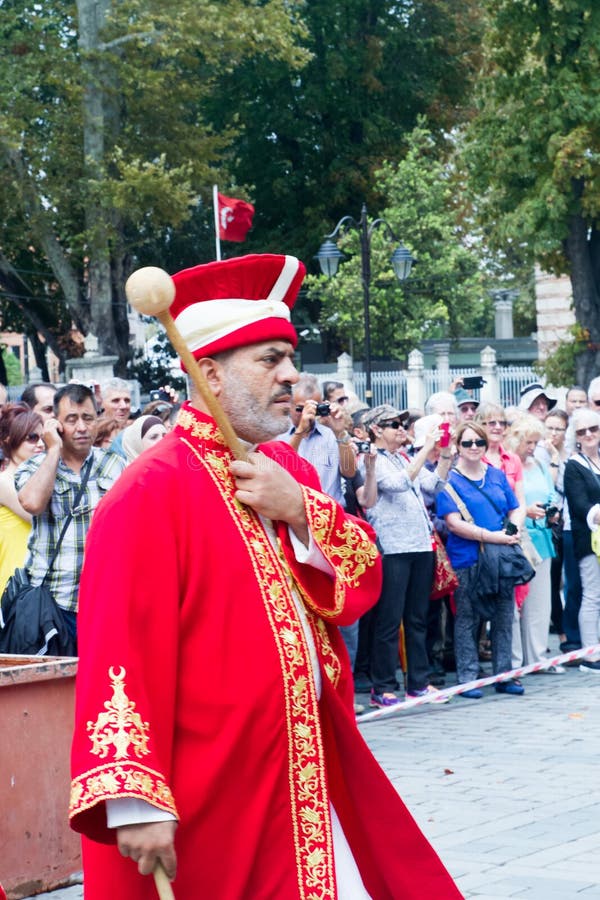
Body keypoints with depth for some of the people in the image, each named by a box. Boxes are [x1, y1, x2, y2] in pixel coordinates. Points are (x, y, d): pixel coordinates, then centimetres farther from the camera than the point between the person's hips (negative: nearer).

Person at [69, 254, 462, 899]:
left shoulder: (284, 469, 11)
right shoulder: (153, 490, -14)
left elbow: (360, 585, 7)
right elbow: (120, 649, -21)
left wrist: (300, 508, -12)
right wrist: (136, 803, -28)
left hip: (309, 766, 7)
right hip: (214, 797, -7)